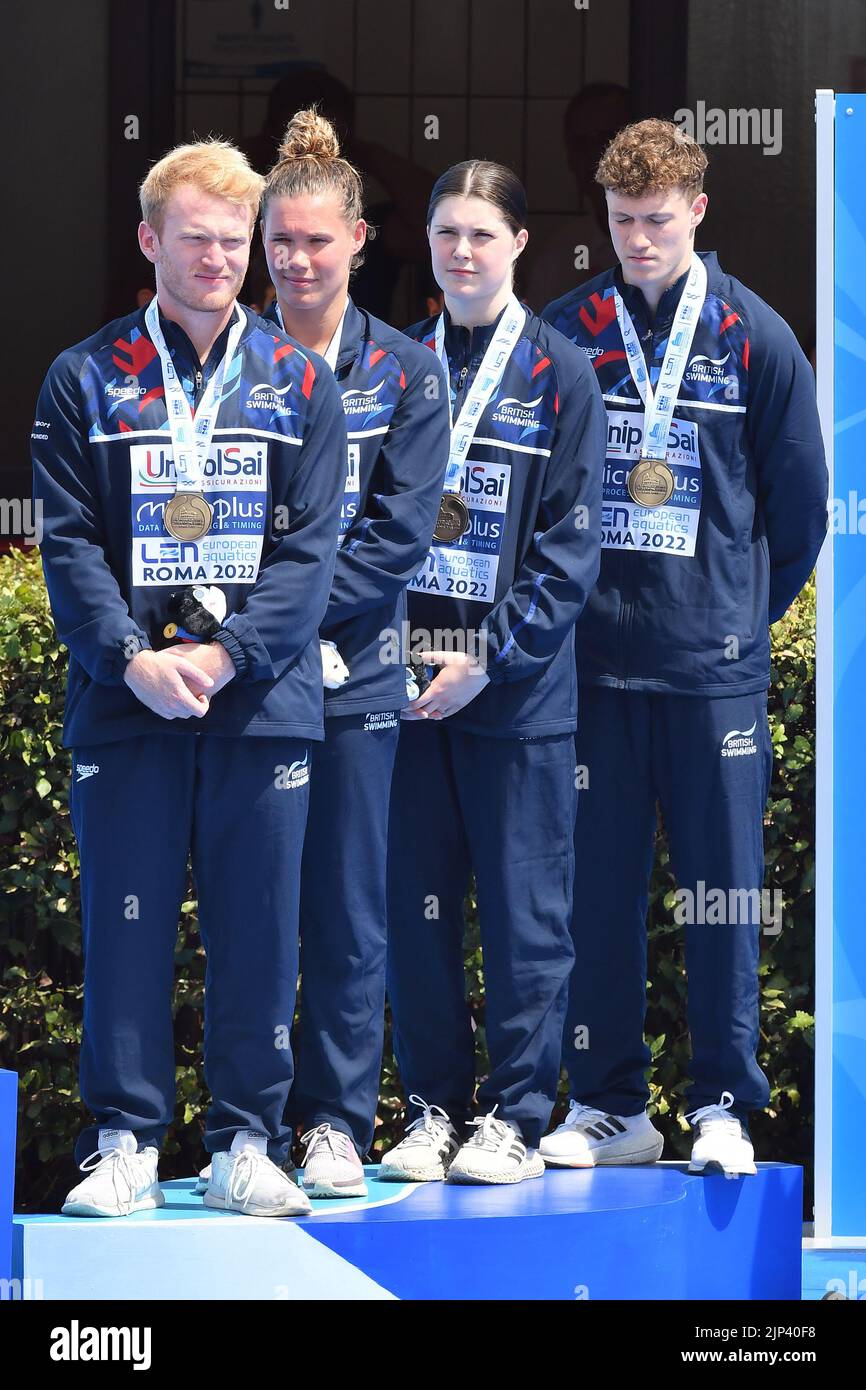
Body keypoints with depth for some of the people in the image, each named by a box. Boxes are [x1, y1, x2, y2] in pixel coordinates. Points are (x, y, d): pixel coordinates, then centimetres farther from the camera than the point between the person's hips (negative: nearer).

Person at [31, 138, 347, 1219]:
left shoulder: (298, 384, 9)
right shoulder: (85, 382, 7)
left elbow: (309, 548, 2)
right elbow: (70, 544, 1)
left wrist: (222, 654, -11)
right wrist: (133, 658, -13)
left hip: (261, 701, 1)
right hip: (124, 702, -1)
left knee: (257, 927, 2)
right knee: (126, 925, 0)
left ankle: (247, 1142, 10)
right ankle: (124, 1141, 7)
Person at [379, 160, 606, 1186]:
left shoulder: (560, 376, -1)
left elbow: (571, 544, -4)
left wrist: (491, 657, -12)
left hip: (519, 688, -3)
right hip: (404, 679, 3)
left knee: (524, 907, 0)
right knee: (414, 906, 5)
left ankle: (515, 1119, 8)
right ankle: (434, 1110, 15)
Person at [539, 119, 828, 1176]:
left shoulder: (756, 340, 2)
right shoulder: (562, 335, 5)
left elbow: (799, 502, 9)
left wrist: (744, 613, 9)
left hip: (715, 660, -1)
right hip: (591, 655, 1)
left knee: (723, 885, 0)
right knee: (596, 885, 3)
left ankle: (725, 1107, 7)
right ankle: (608, 1106, 12)